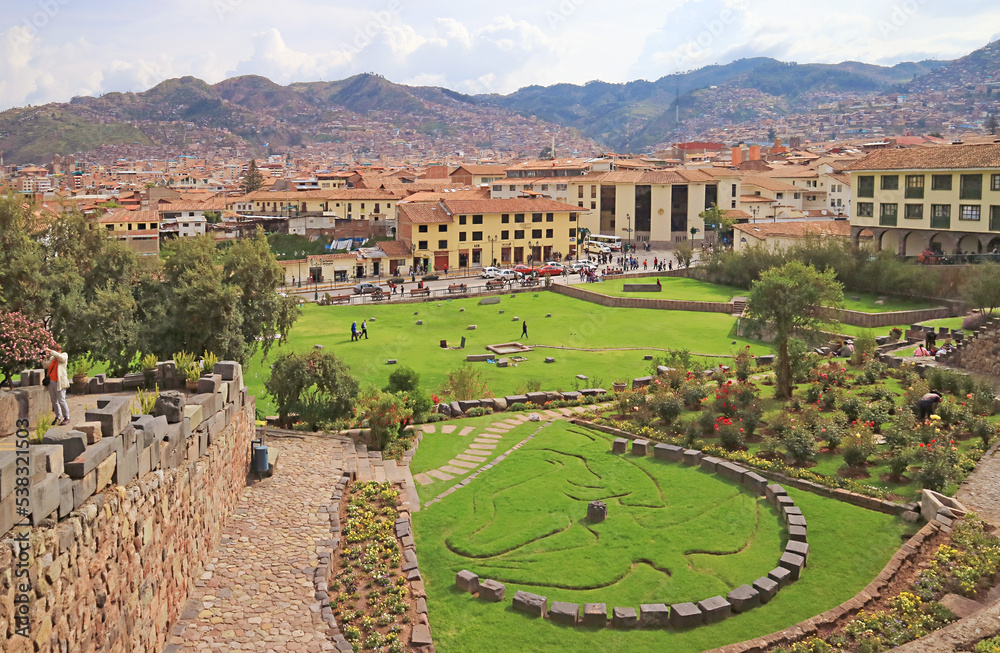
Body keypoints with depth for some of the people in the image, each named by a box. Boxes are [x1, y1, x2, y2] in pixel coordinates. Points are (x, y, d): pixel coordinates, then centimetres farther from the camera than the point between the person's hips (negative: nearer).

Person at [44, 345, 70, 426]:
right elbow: (46, 366, 12)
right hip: (51, 382, 6)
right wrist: (45, 357, 0)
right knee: (54, 401, 9)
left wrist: (50, 351, -18)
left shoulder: (63, 356, 0)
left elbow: (59, 356, -21)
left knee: (61, 401, -8)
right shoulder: (52, 358, 16)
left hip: (59, 382, -6)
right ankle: (58, 417, 18)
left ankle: (66, 418, -1)